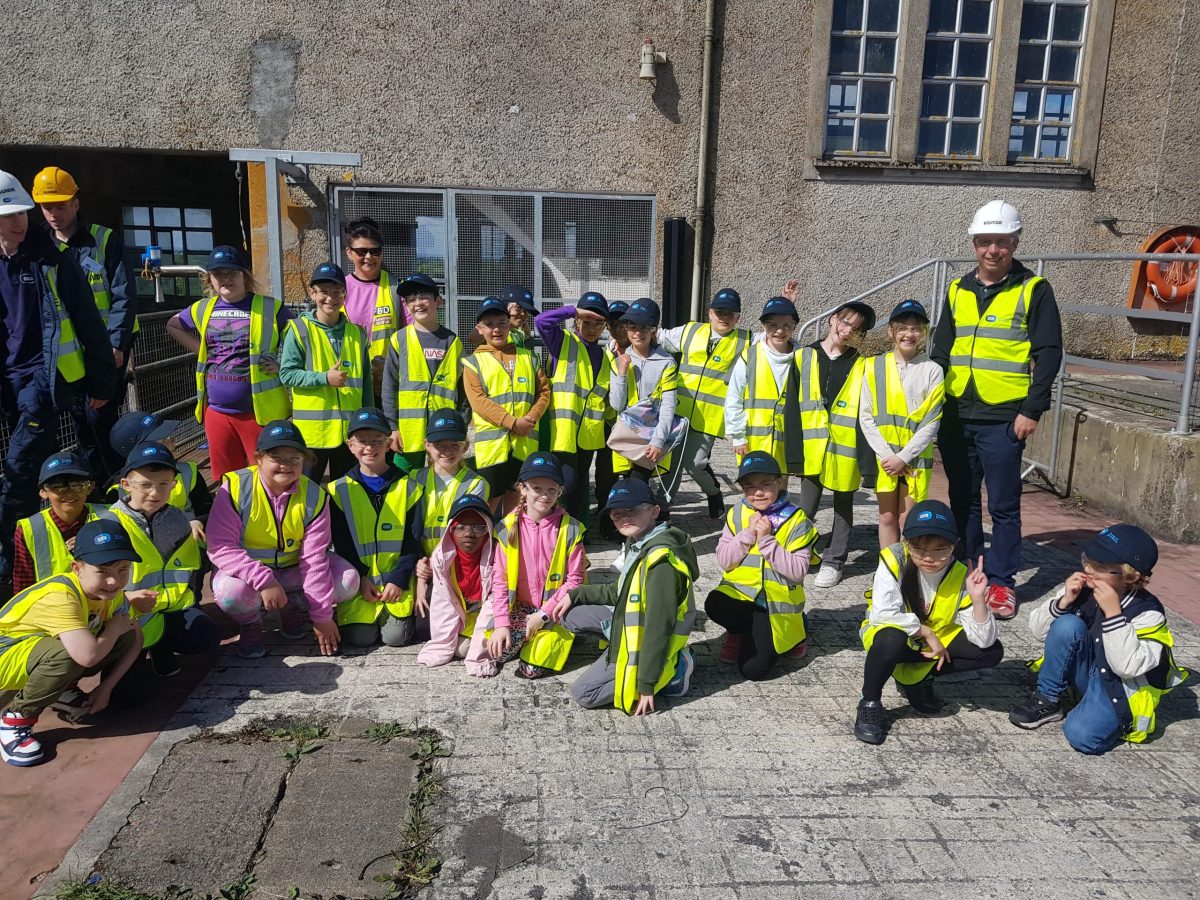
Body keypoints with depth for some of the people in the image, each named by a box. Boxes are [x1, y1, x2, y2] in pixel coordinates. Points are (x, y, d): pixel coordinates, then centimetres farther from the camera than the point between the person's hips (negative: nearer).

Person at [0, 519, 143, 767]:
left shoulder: (111, 592, -11)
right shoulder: (60, 597, -35)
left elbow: (135, 639, -3)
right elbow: (88, 656, -47)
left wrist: (106, 686, -12)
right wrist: (115, 627, -27)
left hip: (41, 647, 7)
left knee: (127, 638, -11)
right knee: (68, 654, -37)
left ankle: (59, 690, 9)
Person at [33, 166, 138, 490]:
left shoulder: (105, 240, -6)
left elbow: (124, 296, -10)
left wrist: (117, 344, -18)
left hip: (107, 345, -5)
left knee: (100, 415, -9)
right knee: (81, 420, 9)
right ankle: (97, 488, 21)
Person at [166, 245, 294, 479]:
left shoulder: (269, 308, -3)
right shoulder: (203, 309, 10)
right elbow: (173, 325, 28)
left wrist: (284, 366, -9)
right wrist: (201, 352, 14)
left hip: (259, 410, -4)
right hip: (216, 409, 5)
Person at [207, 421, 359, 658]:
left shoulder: (313, 496, -14)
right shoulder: (236, 487, -21)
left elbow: (314, 559, -14)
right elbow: (220, 548, -25)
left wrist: (322, 616, -14)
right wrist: (264, 581, -35)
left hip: (292, 571, 3)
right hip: (247, 572, -2)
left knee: (348, 581, -19)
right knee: (232, 591, -37)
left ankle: (293, 607, 9)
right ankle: (249, 623, 0)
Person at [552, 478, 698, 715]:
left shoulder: (660, 560, -29)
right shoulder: (641, 546, 2)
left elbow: (658, 626, -29)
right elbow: (620, 593, 18)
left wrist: (646, 685, -25)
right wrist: (574, 595, 14)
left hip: (642, 647, -9)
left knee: (583, 693, -5)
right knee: (569, 614, 11)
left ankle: (671, 674, -2)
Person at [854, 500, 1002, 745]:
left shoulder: (960, 577, -15)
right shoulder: (894, 560, -25)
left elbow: (982, 641, -17)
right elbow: (882, 613, -32)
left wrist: (978, 598, -32)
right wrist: (926, 632, -25)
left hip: (935, 641, 4)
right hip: (890, 635, -4)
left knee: (992, 652, -14)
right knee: (891, 639, -40)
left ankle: (918, 678, 4)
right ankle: (869, 703, -12)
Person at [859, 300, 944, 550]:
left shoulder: (932, 370, -2)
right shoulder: (875, 367, 2)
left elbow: (931, 422, -5)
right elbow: (866, 416, -1)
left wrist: (903, 457, -12)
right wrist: (886, 455, -10)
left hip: (915, 457, -1)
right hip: (884, 457, 1)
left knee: (907, 520, 3)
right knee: (887, 518, 8)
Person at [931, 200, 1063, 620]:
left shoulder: (1034, 289, 0)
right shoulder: (957, 291, 12)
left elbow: (1049, 354, -4)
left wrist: (1032, 410, -11)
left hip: (1003, 419, -4)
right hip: (956, 417, 4)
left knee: (1003, 506, 2)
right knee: (963, 502, 13)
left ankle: (1001, 581, 13)